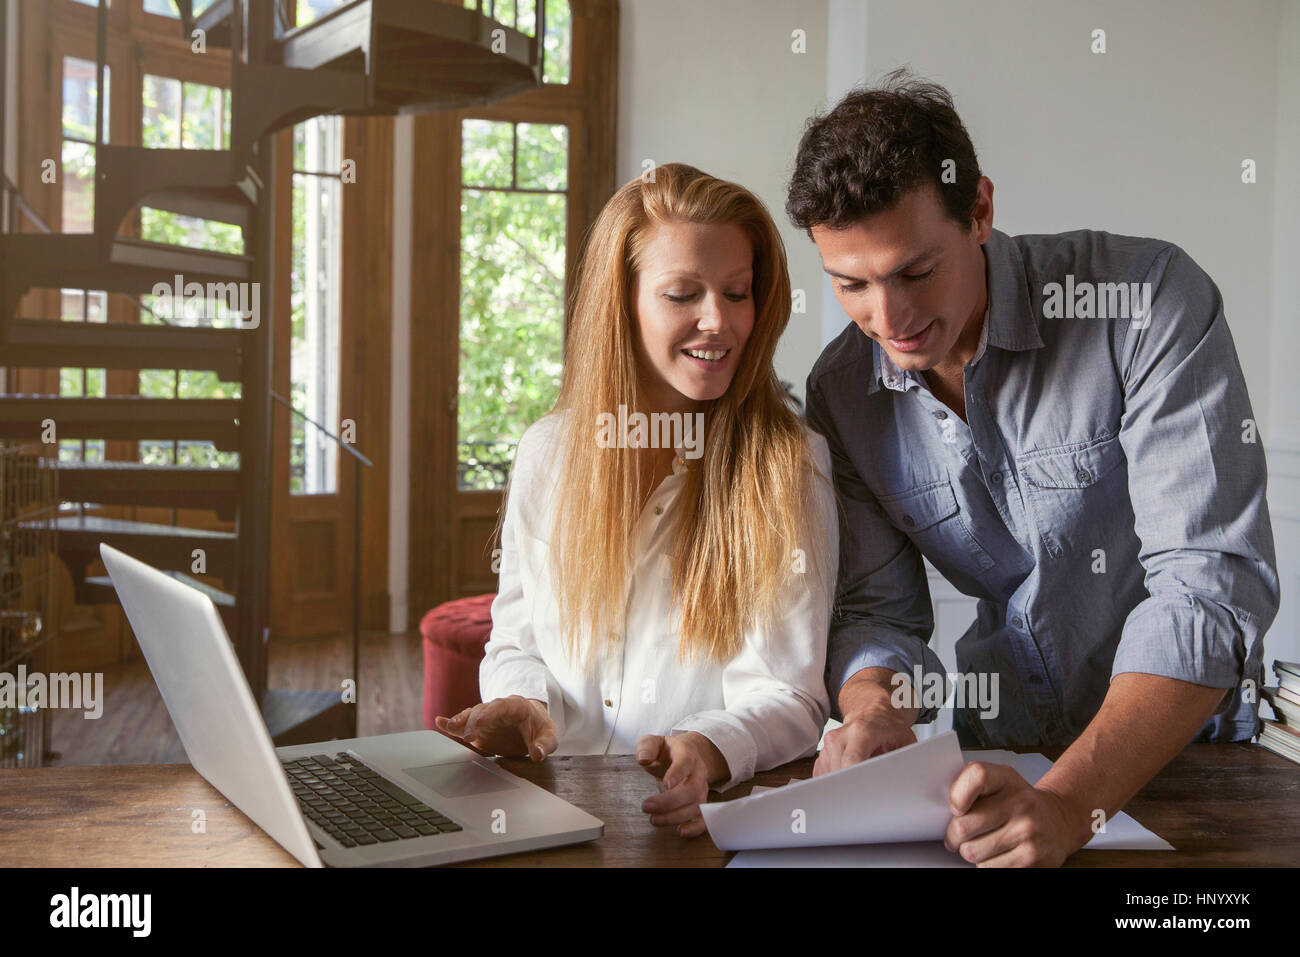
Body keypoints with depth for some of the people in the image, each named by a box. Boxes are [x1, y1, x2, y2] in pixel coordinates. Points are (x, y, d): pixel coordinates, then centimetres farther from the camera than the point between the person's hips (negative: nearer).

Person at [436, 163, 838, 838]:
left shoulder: (790, 466, -4)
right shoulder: (548, 452, 6)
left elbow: (789, 693, -9)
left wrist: (709, 751, -30)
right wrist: (525, 707, -9)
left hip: (713, 824, -1)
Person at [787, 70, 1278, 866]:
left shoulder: (1154, 301, -18)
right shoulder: (842, 392, -5)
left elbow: (1211, 583, -24)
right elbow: (877, 609, -1)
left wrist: (1070, 804, -35)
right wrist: (874, 710, -25)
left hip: (1180, 743, -3)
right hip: (1000, 749, 4)